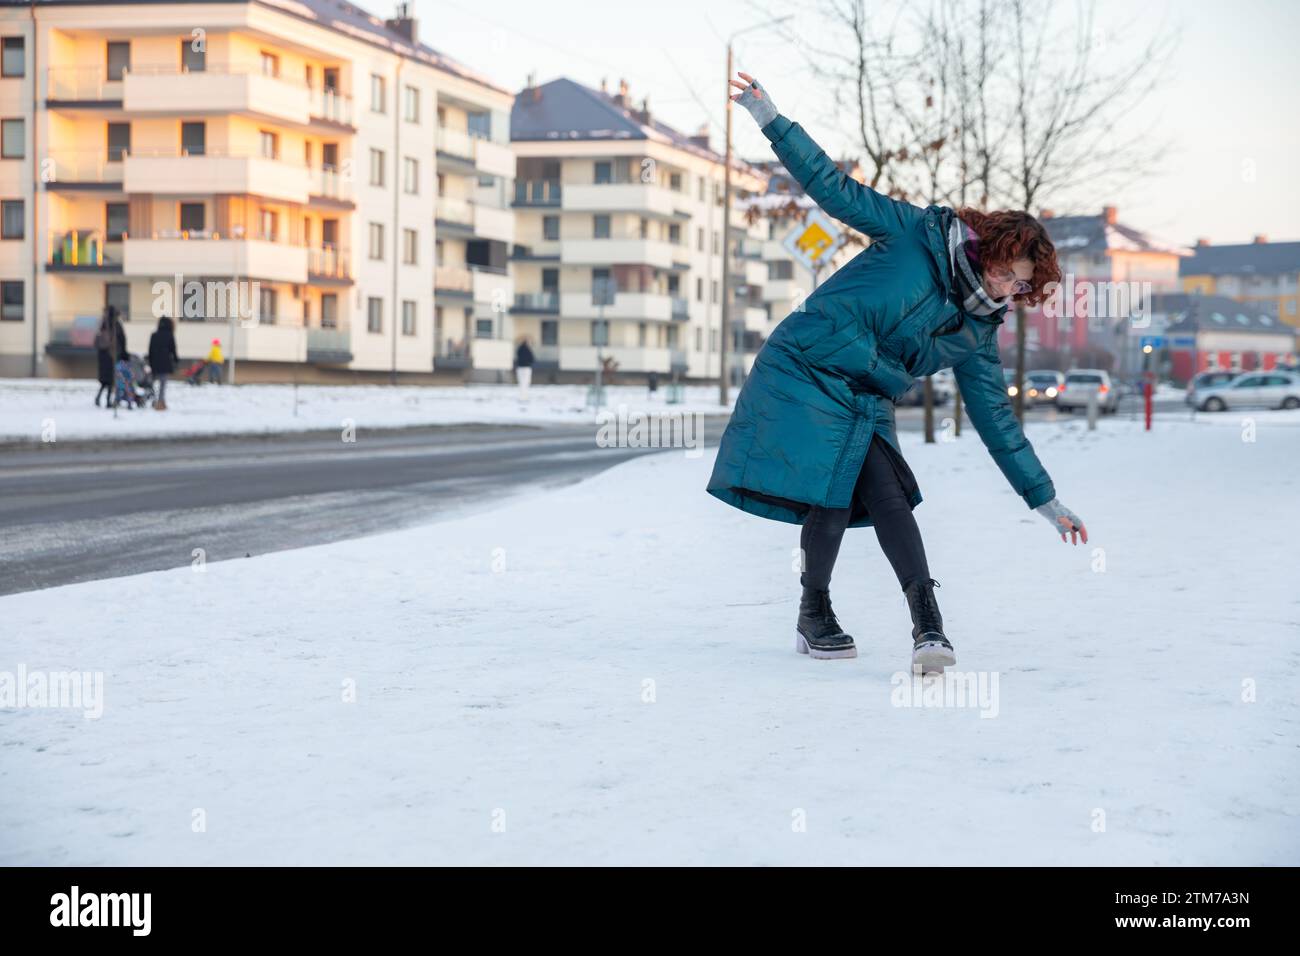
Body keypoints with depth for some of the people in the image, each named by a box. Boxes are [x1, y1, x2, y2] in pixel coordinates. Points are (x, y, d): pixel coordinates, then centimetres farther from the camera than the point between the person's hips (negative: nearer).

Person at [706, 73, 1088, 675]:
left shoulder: (978, 332, 6)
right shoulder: (918, 234, -7)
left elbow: (996, 419, 10)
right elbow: (837, 190, -6)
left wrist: (1045, 500, 9)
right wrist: (772, 120, -14)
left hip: (865, 404, 5)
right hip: (805, 371, -5)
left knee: (886, 497, -13)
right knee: (832, 490, -14)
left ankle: (927, 626, -17)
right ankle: (814, 618, 2)